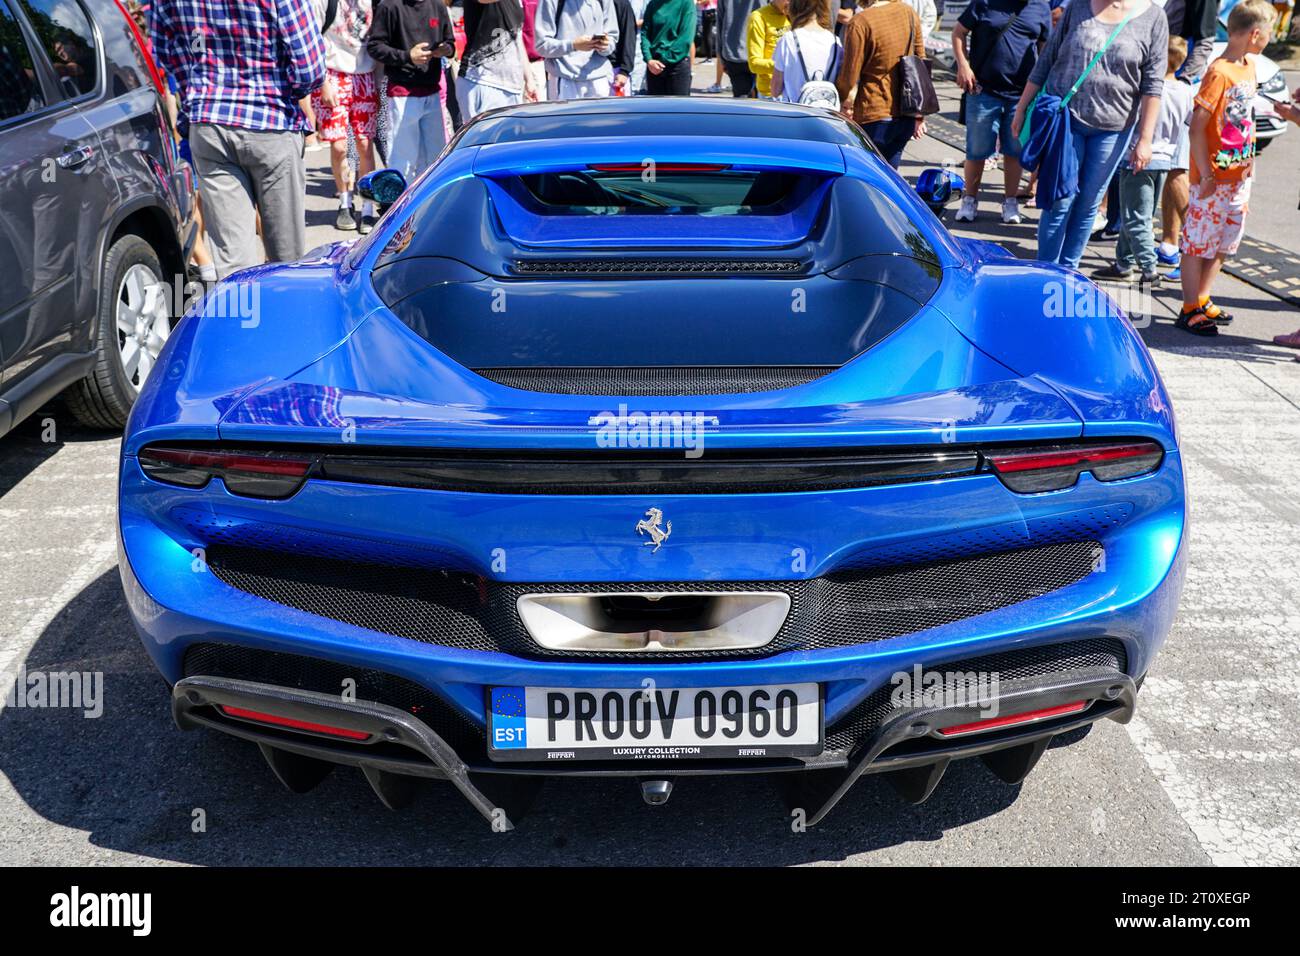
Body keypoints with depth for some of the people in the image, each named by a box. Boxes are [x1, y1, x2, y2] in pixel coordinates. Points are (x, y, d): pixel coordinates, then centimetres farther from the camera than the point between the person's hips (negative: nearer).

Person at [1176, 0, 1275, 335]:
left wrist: (1250, 160, 15)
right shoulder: (1219, 72, -17)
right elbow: (1197, 126, -20)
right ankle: (1190, 310, 8)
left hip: (1239, 176, 9)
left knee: (1222, 244, 16)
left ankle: (1203, 301, 27)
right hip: (1214, 178, -9)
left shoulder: (1249, 66, 9)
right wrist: (1205, 175, -21)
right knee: (1198, 244, 1)